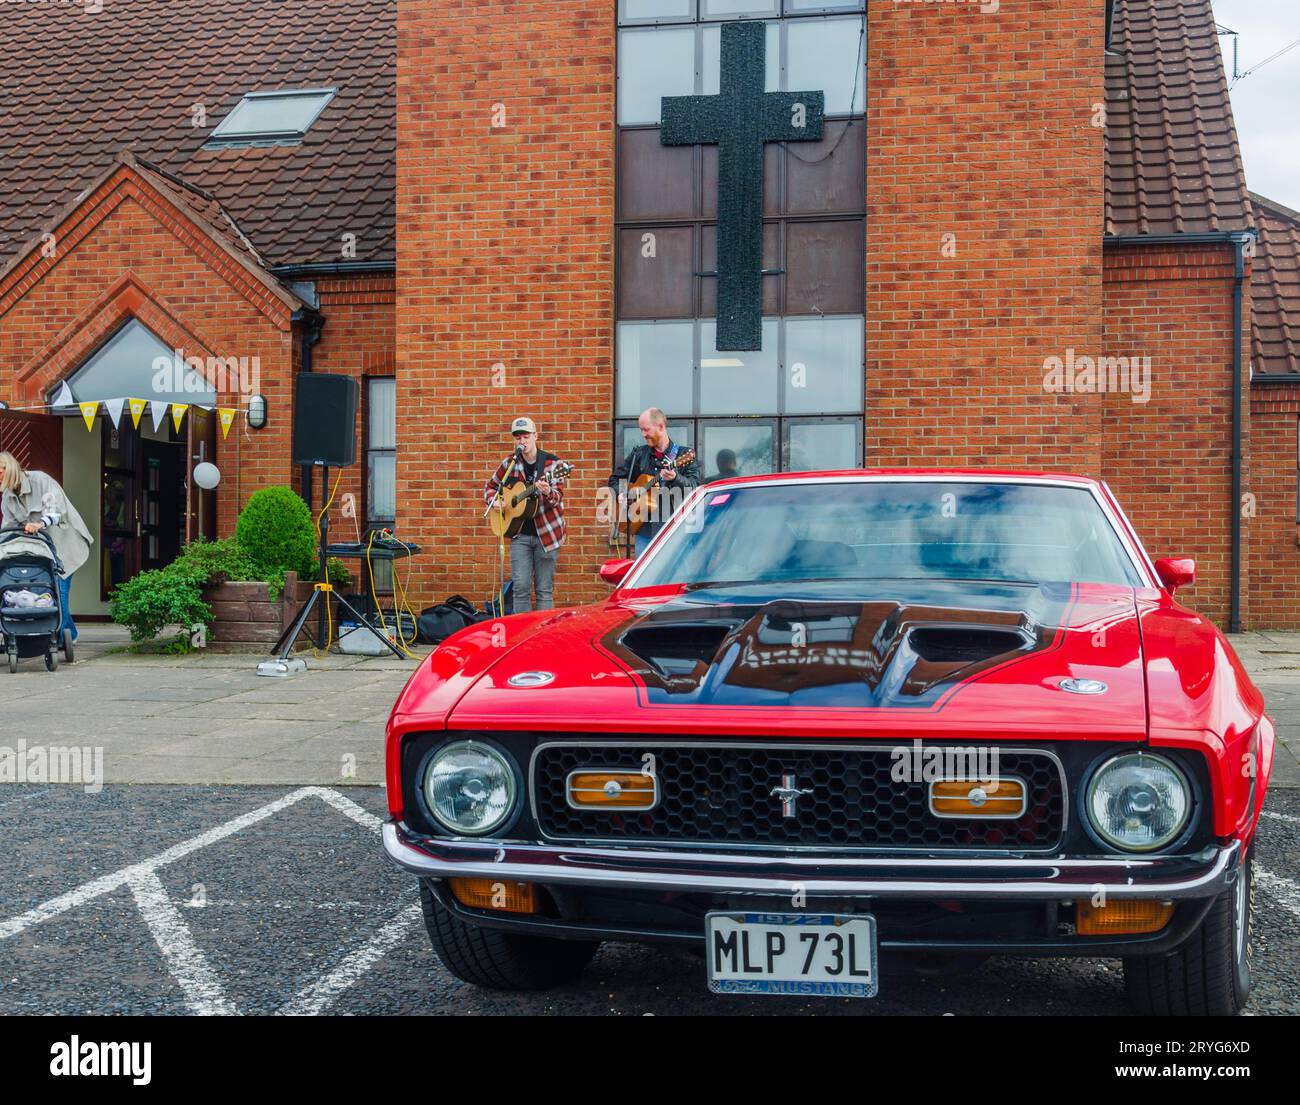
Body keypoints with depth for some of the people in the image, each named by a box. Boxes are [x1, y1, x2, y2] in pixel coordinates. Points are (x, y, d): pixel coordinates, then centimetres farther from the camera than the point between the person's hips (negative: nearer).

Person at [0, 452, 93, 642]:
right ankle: (69, 631, 6)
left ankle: (60, 633, -10)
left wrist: (41, 523, -40)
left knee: (59, 585, -14)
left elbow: (56, 507, -24)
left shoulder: (39, 480, -13)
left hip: (63, 542, -6)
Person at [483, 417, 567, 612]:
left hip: (546, 533, -2)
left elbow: (558, 497, -13)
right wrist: (494, 501, -2)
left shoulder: (552, 462, -5)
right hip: (519, 533, 2)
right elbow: (490, 486, 19)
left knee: (545, 589, 2)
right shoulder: (509, 463, 5)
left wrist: (548, 493, -35)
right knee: (520, 587, -4)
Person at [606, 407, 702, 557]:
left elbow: (695, 487, -11)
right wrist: (621, 494, 1)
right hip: (644, 529, 3)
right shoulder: (638, 454, 12)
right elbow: (615, 479, 21)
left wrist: (675, 479, -30)